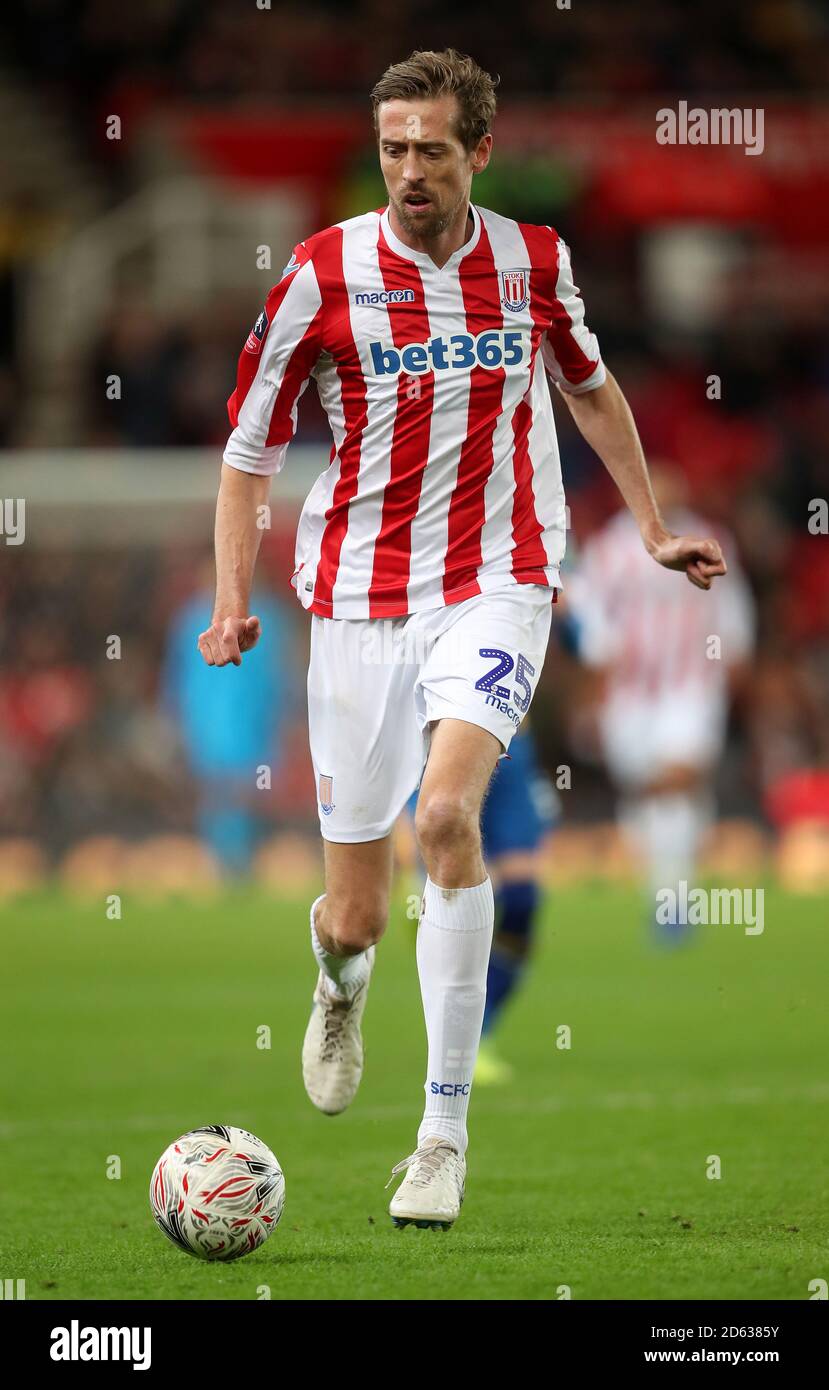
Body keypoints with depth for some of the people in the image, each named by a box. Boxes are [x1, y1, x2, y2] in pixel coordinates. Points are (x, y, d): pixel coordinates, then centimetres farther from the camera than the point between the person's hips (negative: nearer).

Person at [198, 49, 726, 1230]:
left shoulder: (533, 263, 2)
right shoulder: (323, 276, -5)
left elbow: (590, 387, 22)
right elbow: (250, 447, 3)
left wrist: (653, 531, 24)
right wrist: (232, 601, -8)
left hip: (495, 586, 0)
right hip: (358, 598, 0)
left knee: (446, 812, -28)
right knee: (356, 919, 2)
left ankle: (446, 1130, -20)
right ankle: (342, 981, 45)